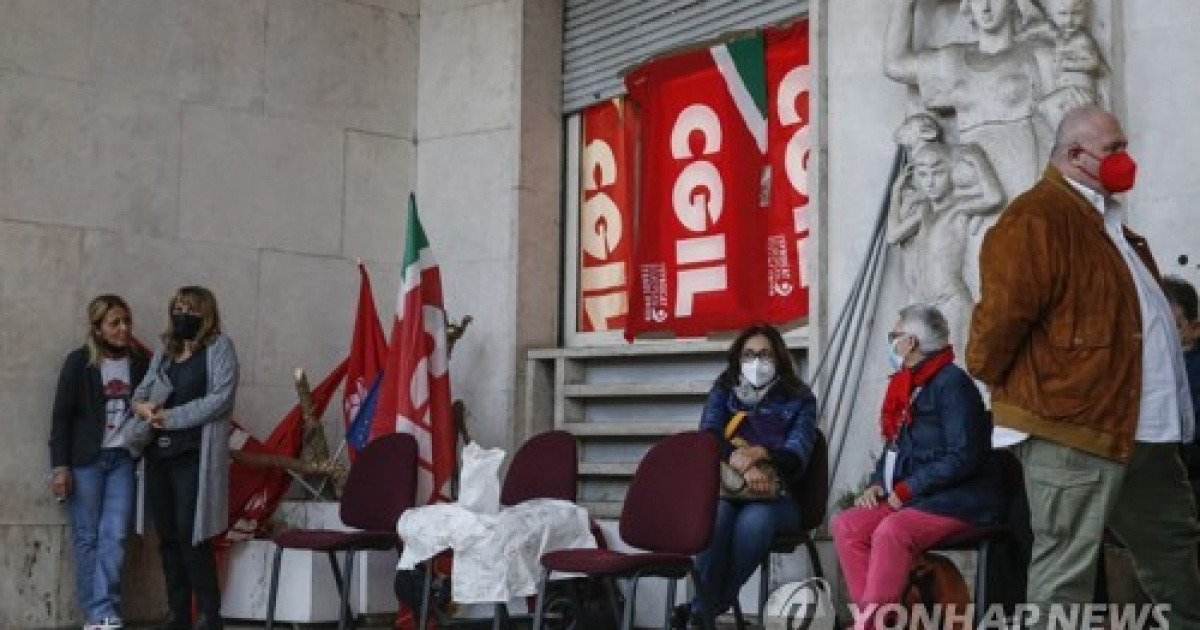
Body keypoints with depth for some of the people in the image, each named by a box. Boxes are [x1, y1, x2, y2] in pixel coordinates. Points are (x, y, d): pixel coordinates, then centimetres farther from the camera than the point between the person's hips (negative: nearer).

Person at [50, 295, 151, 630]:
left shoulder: (139, 362, 5)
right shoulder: (79, 362, -3)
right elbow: (61, 415, -3)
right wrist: (60, 466, -7)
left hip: (123, 458, 2)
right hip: (86, 460, -2)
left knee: (115, 536, -5)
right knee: (87, 537, 1)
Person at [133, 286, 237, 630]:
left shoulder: (219, 347, -1)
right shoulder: (164, 350, 18)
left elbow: (220, 398, -12)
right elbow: (141, 392, 18)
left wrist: (171, 417, -14)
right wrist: (142, 406, -6)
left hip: (194, 456, -6)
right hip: (158, 454, 6)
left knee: (191, 537, -9)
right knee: (168, 538, 8)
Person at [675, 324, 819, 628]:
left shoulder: (799, 398, 10)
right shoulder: (723, 392, 14)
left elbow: (797, 455, -4)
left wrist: (759, 453, -25)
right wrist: (743, 465, -25)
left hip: (776, 497, -1)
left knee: (754, 520, -36)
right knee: (714, 512, -36)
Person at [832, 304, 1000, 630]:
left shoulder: (951, 383, -13)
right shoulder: (907, 385, 15)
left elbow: (963, 457, -20)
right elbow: (894, 447, 22)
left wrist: (906, 489, -18)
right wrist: (877, 484, 3)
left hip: (957, 500, -9)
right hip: (910, 498, 9)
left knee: (891, 532, -33)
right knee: (846, 525, -12)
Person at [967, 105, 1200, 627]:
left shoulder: (1102, 218, 19)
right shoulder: (1038, 218, -15)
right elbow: (1003, 309, -22)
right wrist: (988, 374, -8)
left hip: (1140, 426, 10)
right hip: (1075, 422, -10)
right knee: (1066, 567, -3)